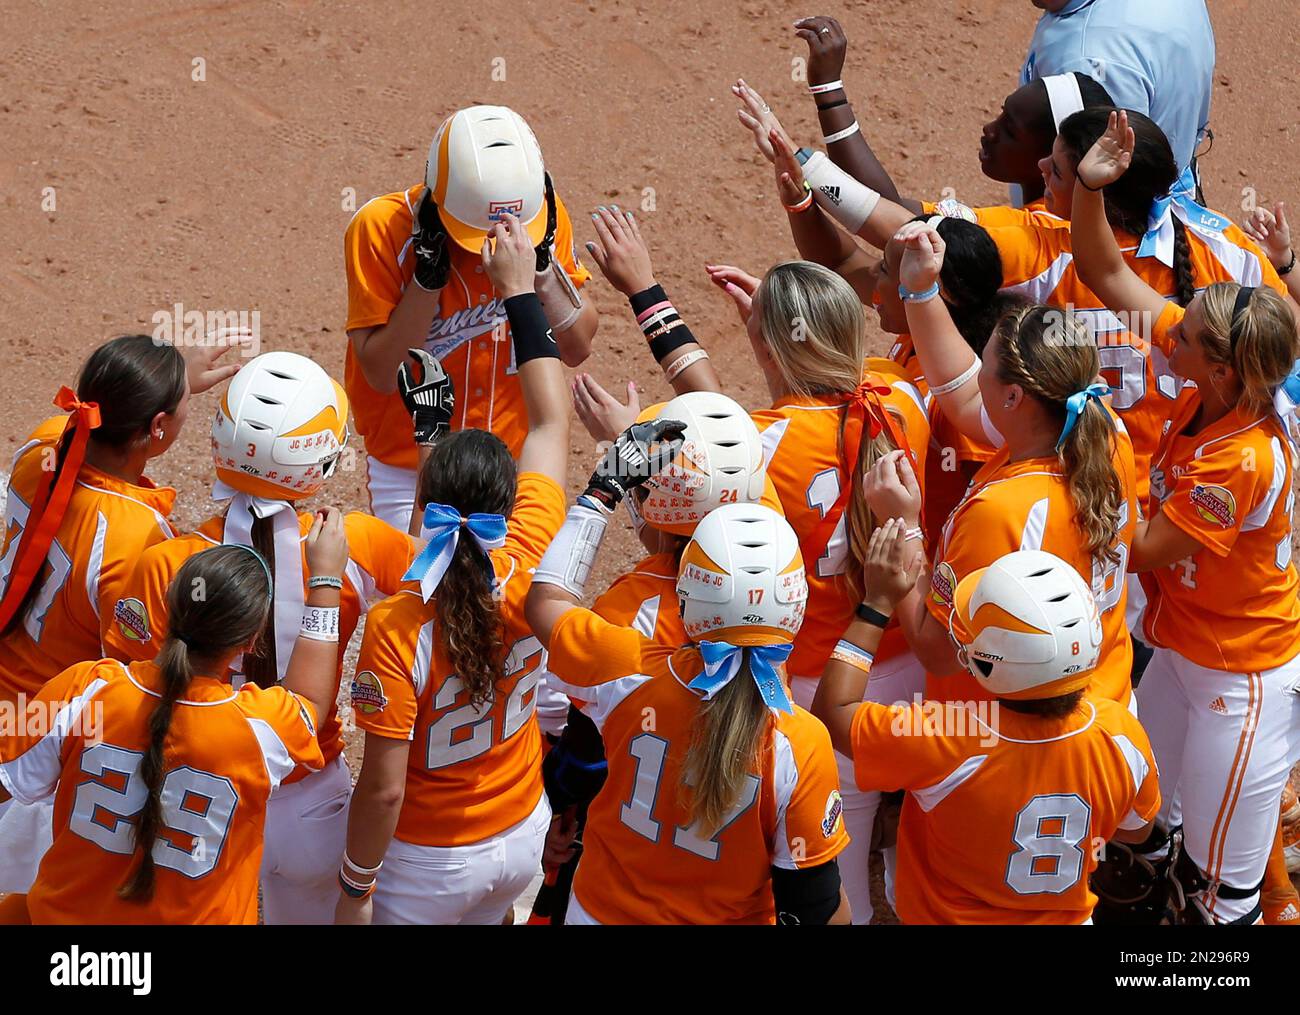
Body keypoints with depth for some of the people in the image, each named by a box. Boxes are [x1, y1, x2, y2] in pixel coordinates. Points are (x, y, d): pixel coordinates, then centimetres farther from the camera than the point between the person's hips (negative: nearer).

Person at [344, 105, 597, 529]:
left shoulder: (543, 213, -10)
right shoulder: (381, 227, -20)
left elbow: (576, 348, -6)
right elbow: (383, 373, -21)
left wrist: (541, 261, -20)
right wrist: (430, 271, -28)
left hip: (517, 459, 3)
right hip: (409, 475, -3)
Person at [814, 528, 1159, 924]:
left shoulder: (942, 743, -35)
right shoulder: (1121, 736, -25)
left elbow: (832, 713, -18)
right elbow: (1134, 829, -3)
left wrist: (879, 602, -11)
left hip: (948, 917, -2)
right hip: (1070, 918, 3)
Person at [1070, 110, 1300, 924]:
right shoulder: (1208, 383, -11)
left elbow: (1141, 551, -23)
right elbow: (1107, 274, -7)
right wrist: (1089, 187, -20)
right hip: (1184, 642, 9)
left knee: (1218, 879, 4)